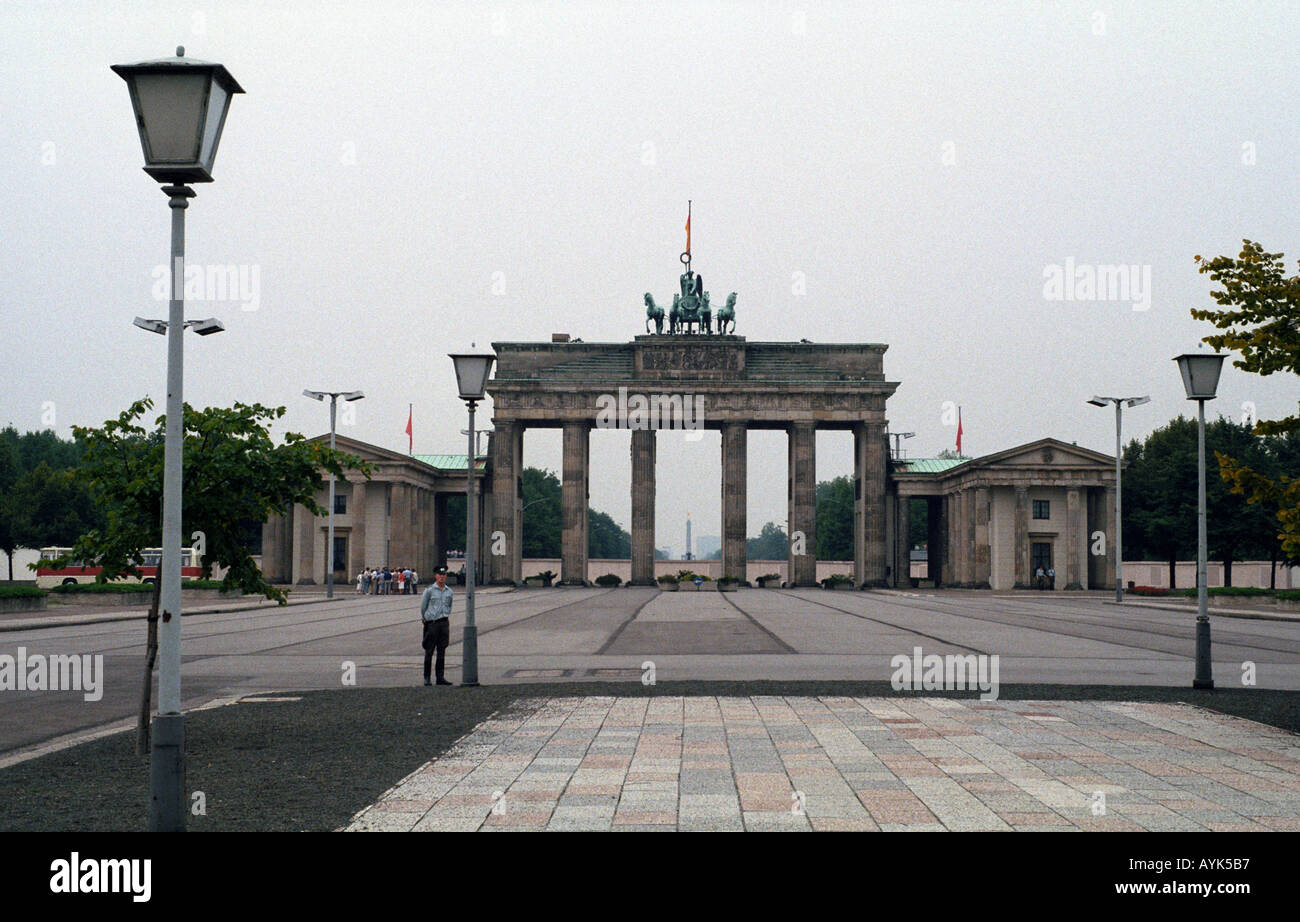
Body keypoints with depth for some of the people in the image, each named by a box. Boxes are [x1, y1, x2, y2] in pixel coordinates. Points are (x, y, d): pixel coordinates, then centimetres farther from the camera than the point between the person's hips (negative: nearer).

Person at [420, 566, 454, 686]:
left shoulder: (449, 591, 9)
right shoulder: (429, 590, -4)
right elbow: (422, 607, 3)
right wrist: (424, 619, 10)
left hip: (444, 623, 4)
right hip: (431, 623, -4)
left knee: (442, 651, 4)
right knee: (429, 651, -1)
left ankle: (440, 677, 8)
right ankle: (426, 678, 4)